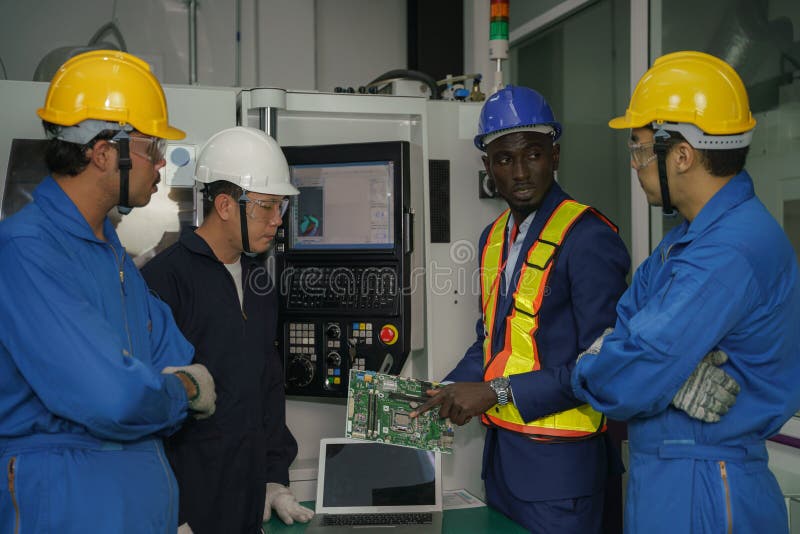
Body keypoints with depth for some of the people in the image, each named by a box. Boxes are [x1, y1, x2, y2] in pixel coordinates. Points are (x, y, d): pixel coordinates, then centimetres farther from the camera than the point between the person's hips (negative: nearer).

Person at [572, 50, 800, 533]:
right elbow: (625, 323, 5)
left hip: (698, 494, -9)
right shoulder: (689, 239, 10)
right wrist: (681, 376, -15)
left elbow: (630, 382, -28)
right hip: (663, 476, 9)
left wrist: (586, 375, -6)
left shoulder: (731, 253, -25)